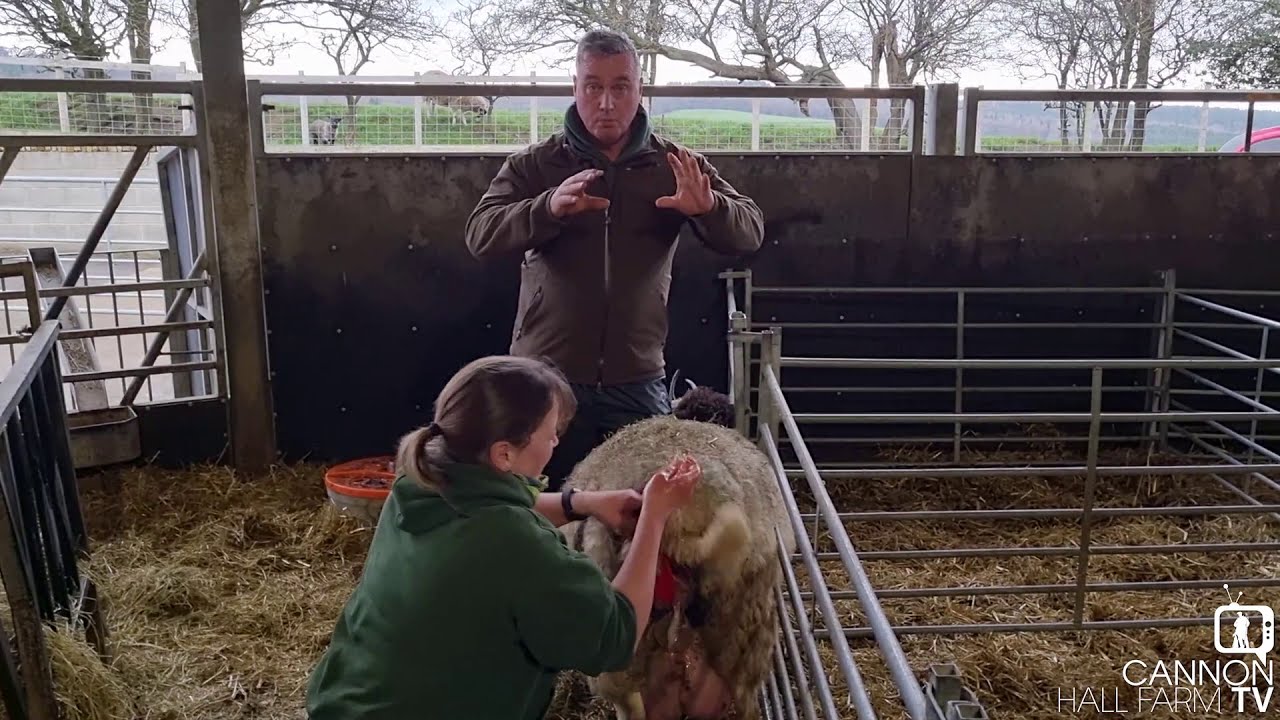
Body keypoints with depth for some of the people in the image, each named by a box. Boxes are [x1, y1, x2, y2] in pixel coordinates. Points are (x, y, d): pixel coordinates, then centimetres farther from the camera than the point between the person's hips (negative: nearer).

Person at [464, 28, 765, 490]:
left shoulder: (676, 165, 2)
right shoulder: (533, 164, -1)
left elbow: (750, 232, -4)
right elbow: (480, 236, -12)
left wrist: (708, 207, -29)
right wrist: (548, 208, -33)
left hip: (637, 381, 1)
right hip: (545, 378, 0)